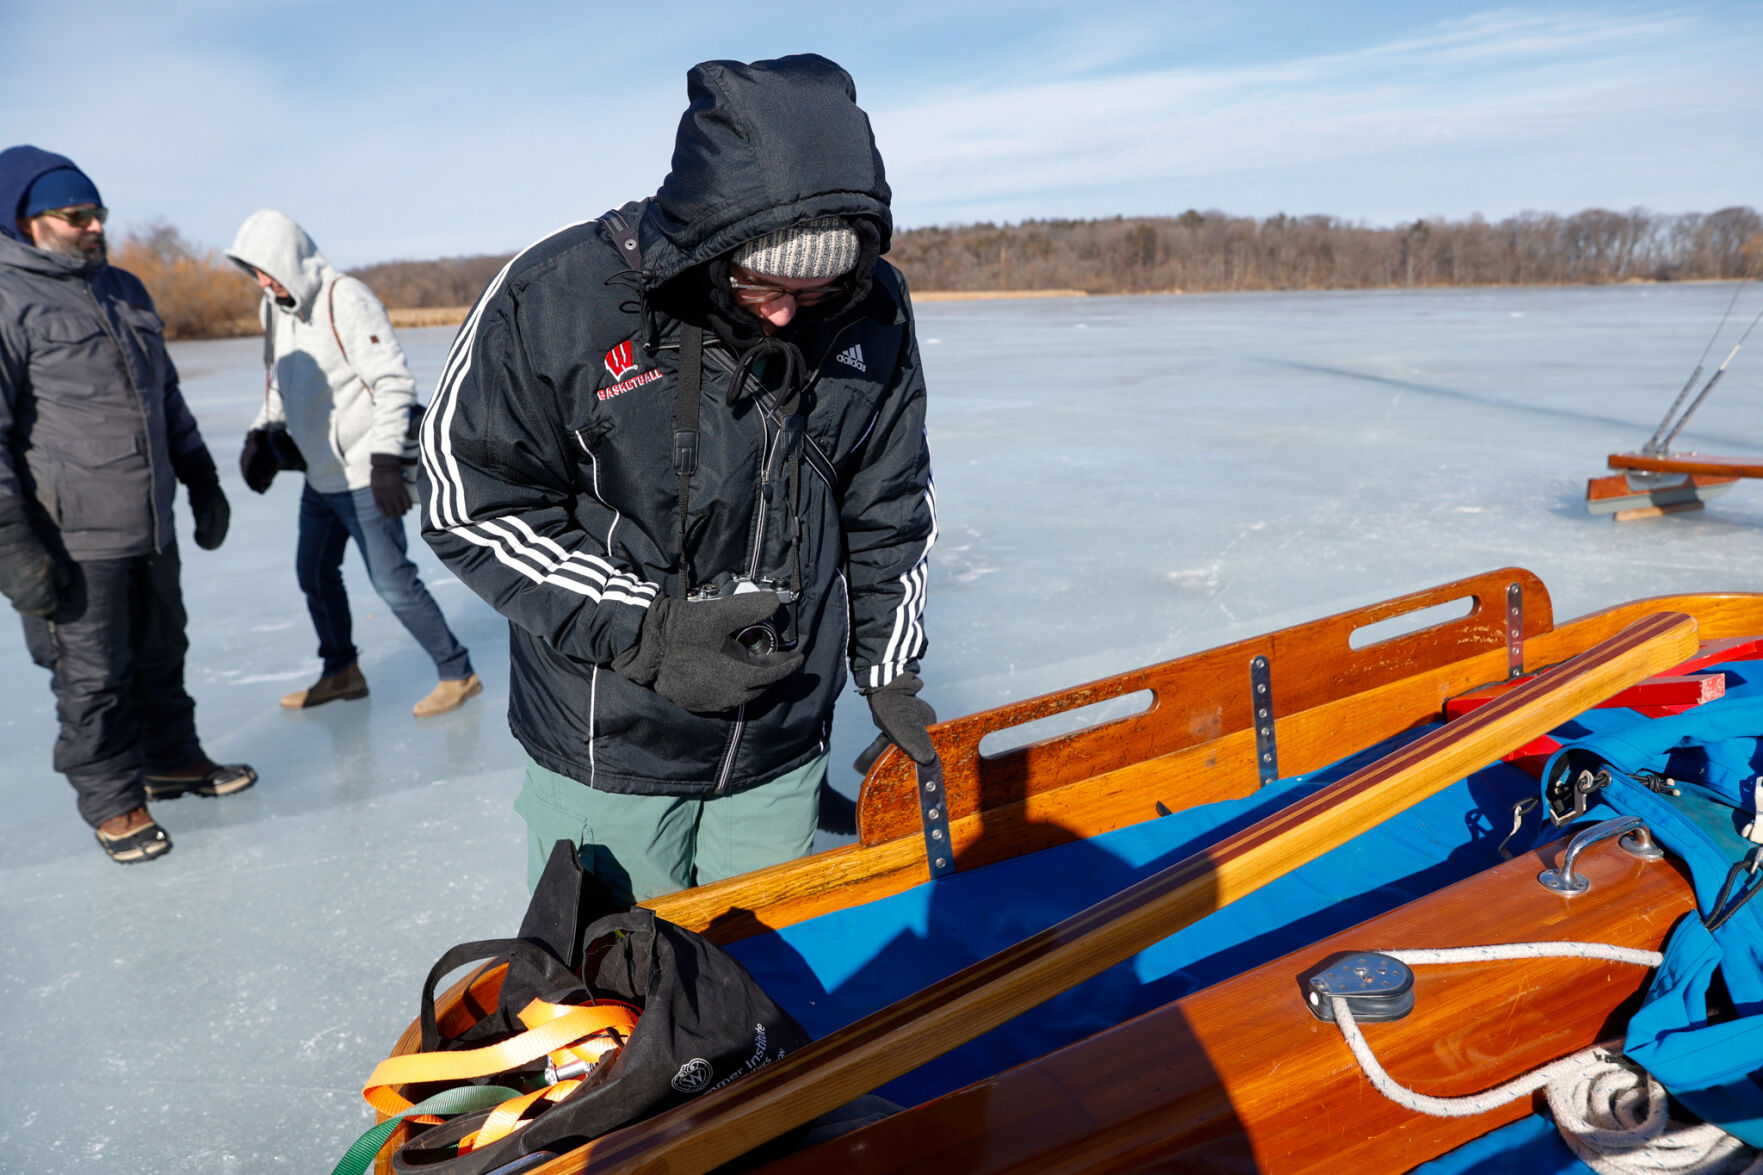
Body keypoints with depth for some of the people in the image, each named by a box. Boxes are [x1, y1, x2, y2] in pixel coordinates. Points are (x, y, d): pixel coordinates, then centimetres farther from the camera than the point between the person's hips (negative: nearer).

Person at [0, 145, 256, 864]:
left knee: (161, 656, 19)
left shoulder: (126, 291, 13)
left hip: (152, 527, 7)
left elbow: (167, 397, 22)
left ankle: (172, 761, 36)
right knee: (91, 677, 5)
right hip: (73, 541, -7)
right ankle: (113, 800, 20)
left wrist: (202, 481, 21)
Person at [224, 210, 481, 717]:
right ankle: (341, 673, 34)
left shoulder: (346, 300, -16)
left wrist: (385, 461, -25)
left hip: (362, 473, -9)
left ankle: (458, 673, 5)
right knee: (314, 572, 17)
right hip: (320, 474, 9)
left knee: (392, 581, -8)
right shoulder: (275, 307, 10)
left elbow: (394, 382, -21)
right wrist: (261, 434, 10)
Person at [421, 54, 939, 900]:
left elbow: (888, 513, 6)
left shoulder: (872, 312, -6)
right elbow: (471, 504, -12)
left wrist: (890, 671, 9)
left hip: (782, 749, 3)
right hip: (606, 745, -3)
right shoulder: (558, 298, -18)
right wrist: (638, 628, -20)